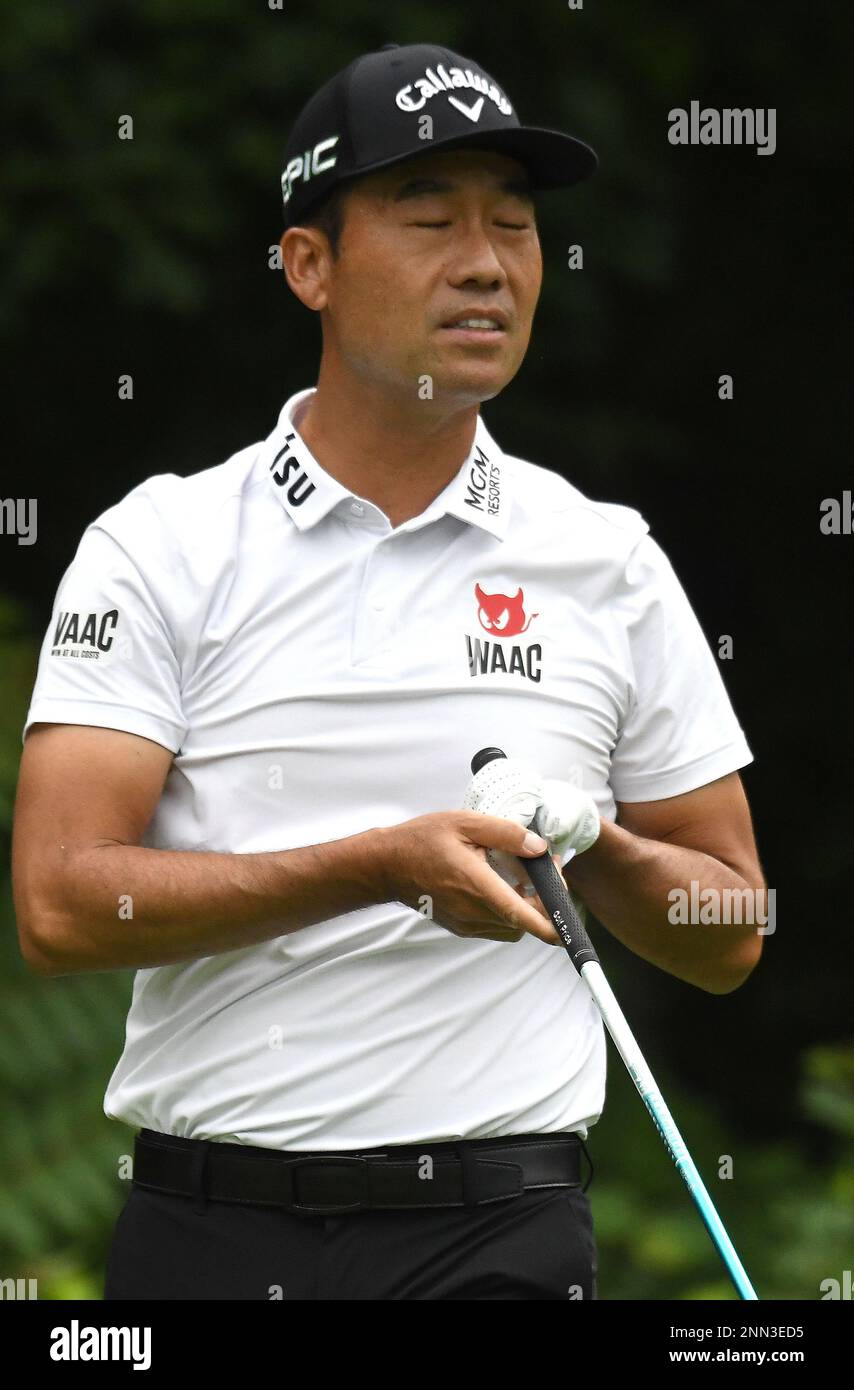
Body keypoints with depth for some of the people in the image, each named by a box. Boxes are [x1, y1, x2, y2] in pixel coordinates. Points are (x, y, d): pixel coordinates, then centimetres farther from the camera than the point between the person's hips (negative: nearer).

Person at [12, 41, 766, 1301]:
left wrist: (586, 849, -10)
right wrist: (384, 865, -19)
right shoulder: (157, 546, 0)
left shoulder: (608, 562, 7)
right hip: (210, 1231, -1)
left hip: (500, 1236, 1)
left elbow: (727, 936, 11)